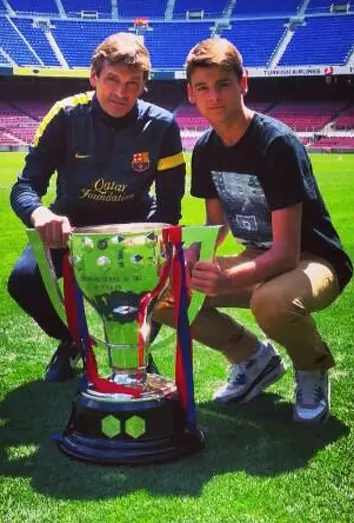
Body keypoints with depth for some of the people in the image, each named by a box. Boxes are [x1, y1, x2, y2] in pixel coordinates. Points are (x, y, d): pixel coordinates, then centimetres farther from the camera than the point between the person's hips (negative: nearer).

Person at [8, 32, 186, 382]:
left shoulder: (161, 125, -16)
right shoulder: (66, 116, -17)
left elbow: (170, 203, -11)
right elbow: (25, 186, -19)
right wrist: (40, 215, -44)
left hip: (134, 225, 0)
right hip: (71, 223, 0)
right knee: (23, 279, -26)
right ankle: (71, 341, 9)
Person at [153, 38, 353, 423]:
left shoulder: (278, 143, -24)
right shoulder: (205, 149, -2)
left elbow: (287, 250, -29)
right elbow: (216, 223, 7)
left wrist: (228, 280, -46)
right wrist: (185, 263, -14)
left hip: (313, 260, -7)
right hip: (258, 259, 7)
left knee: (271, 301, -41)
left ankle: (313, 367, -4)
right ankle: (254, 358, 9)